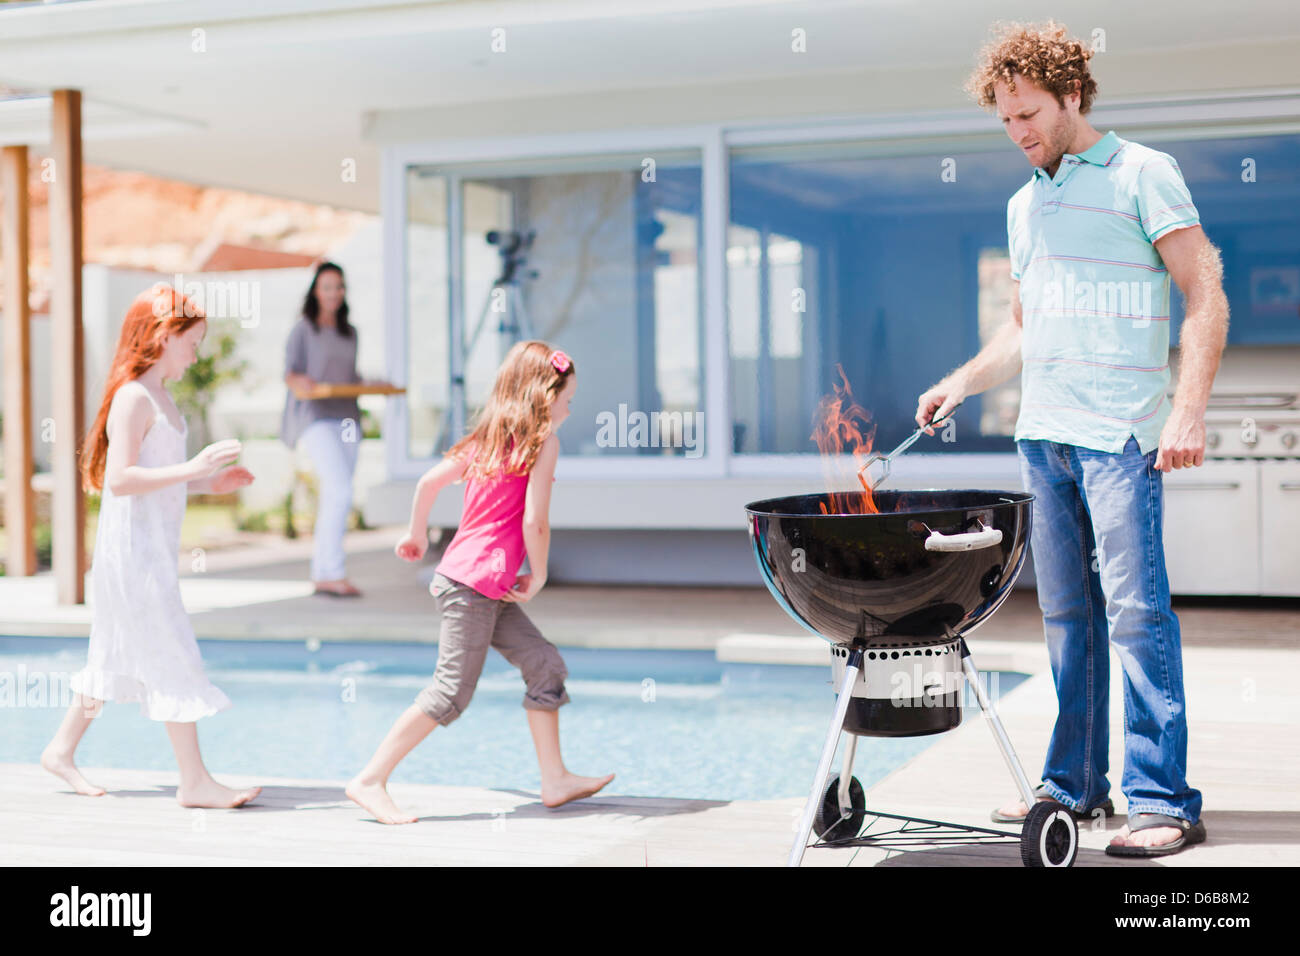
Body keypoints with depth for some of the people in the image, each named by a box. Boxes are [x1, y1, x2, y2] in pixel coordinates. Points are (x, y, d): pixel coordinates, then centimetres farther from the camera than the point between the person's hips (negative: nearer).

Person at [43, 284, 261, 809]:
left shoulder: (160, 397, 14)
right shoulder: (133, 397, -16)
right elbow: (120, 479, -25)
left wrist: (208, 483, 10)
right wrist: (192, 469, -28)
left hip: (154, 548, 10)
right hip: (133, 548, -10)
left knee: (119, 655, 17)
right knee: (174, 657, -6)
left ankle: (62, 749, 29)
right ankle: (195, 780, -1)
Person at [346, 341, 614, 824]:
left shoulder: (487, 438, 14)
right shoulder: (543, 441, -8)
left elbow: (428, 481, 15)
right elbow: (534, 521, -15)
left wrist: (417, 536, 30)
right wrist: (538, 577, -2)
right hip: (476, 583, -9)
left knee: (546, 665, 12)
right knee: (451, 694, -6)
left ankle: (555, 780, 17)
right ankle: (370, 781, -1)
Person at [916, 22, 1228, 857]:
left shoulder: (1141, 174, 0)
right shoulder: (1024, 205, 20)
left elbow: (1207, 296, -6)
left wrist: (1189, 409, -16)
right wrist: (964, 382, 12)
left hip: (1120, 435, -7)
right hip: (1041, 434, 7)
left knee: (1135, 610, -9)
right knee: (1067, 614, 9)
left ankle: (1164, 800, -6)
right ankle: (1075, 783, 17)